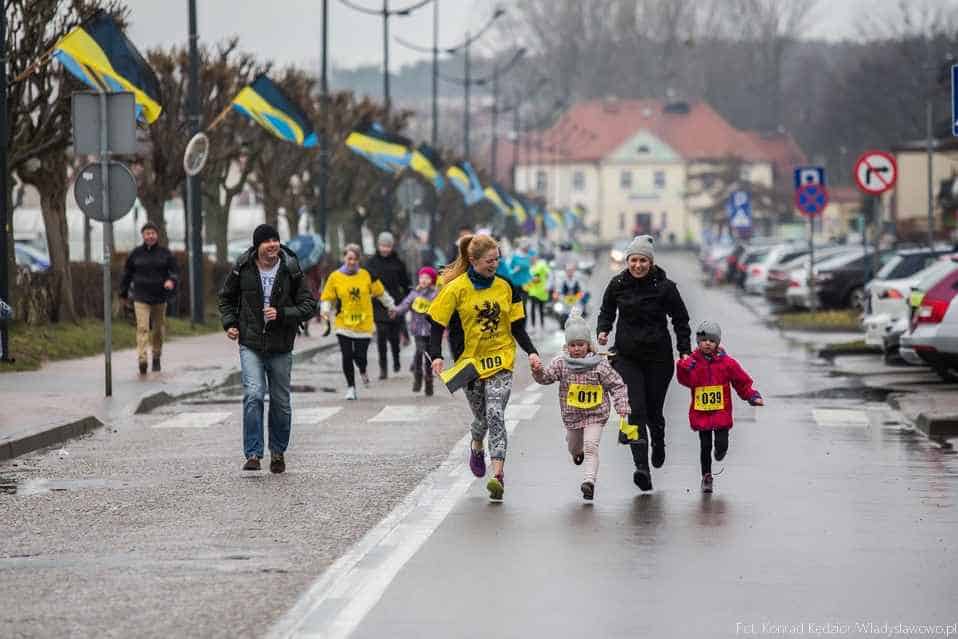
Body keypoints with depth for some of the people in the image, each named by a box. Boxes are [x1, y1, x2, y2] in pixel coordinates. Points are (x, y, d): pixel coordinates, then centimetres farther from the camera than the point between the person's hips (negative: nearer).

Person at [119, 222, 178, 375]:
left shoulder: (165, 253, 2)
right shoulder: (136, 253, 2)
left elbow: (174, 270, 2)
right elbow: (127, 273, 11)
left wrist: (171, 280, -21)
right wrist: (123, 293, 14)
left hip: (160, 298, 1)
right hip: (141, 298, -1)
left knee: (158, 329, 12)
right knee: (142, 328, -15)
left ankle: (156, 359, 30)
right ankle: (142, 360, -25)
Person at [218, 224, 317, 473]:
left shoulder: (291, 270, -5)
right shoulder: (242, 269, -2)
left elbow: (308, 305, -3)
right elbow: (226, 298, 15)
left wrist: (282, 314, -17)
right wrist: (230, 323, 0)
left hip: (281, 348, 1)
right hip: (250, 345, -1)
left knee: (280, 402, 9)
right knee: (253, 395, -17)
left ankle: (278, 452, 28)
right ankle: (253, 454, -15)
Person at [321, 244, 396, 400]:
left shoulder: (367, 275, 2)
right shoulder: (335, 277, 0)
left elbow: (380, 292, 14)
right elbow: (327, 298, 4)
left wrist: (390, 306, 22)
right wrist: (325, 310, -14)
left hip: (364, 324, 0)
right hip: (344, 325, 0)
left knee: (360, 356, -2)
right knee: (347, 356, -4)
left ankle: (363, 372, 35)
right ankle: (351, 387, 13)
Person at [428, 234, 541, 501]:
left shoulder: (506, 287, 3)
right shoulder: (456, 289, -7)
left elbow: (517, 326, 9)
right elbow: (438, 324, -5)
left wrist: (531, 352, -4)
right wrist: (436, 356, -18)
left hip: (501, 360, 1)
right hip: (470, 361, -1)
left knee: (495, 415, -15)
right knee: (482, 417, 9)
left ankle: (497, 475, -20)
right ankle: (477, 447, 45)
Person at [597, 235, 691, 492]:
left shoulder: (665, 287, -6)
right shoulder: (617, 285, 0)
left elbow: (681, 321, 3)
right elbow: (607, 311, 17)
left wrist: (685, 351, -4)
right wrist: (603, 330, -2)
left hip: (658, 357, -1)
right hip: (627, 356, 1)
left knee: (653, 410, 9)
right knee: (635, 409, -13)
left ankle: (658, 442, 44)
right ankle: (642, 467, -20)